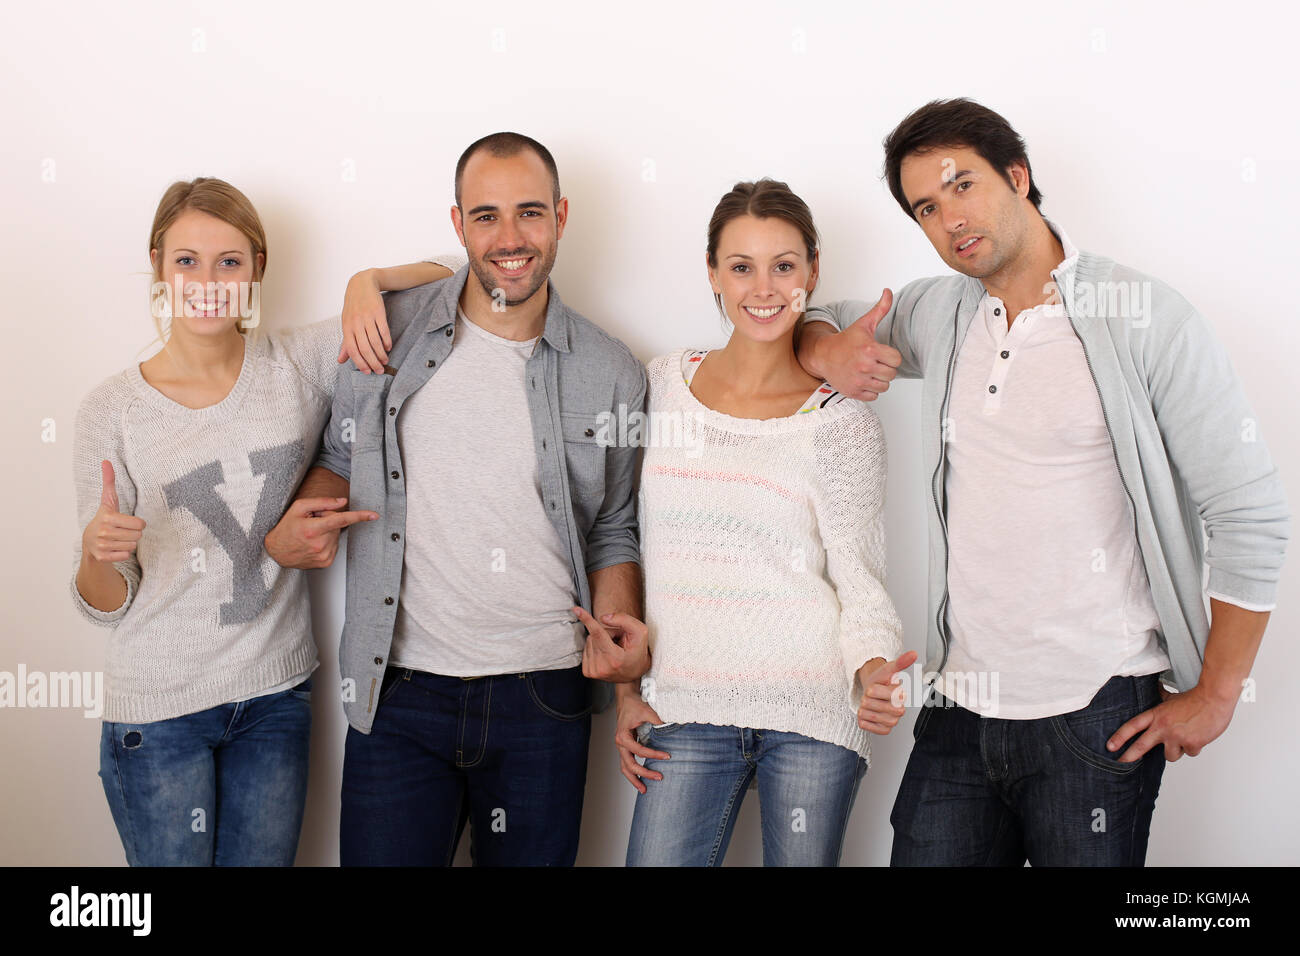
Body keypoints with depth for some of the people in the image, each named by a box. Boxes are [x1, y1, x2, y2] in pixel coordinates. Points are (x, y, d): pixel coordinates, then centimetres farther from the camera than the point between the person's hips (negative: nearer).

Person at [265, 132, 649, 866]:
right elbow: (340, 462, 13)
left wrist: (620, 634, -8)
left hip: (544, 699, 1)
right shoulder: (386, 335, 0)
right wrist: (291, 532, -7)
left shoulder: (612, 374, 1)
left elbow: (614, 531, 10)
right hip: (399, 695, 0)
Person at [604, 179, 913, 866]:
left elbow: (860, 582, 0)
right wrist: (626, 687, 8)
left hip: (812, 709, -1)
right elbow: (626, 545, 11)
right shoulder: (662, 384, 7)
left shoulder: (842, 421, 1)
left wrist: (873, 668, -20)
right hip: (686, 709, 2)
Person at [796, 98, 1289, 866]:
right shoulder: (939, 314, 7)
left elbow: (1251, 514, -6)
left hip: (1099, 720, -4)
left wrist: (1215, 695, -5)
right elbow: (823, 318, 24)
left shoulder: (1145, 319, -7)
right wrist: (829, 352, -1)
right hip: (960, 710, 5)